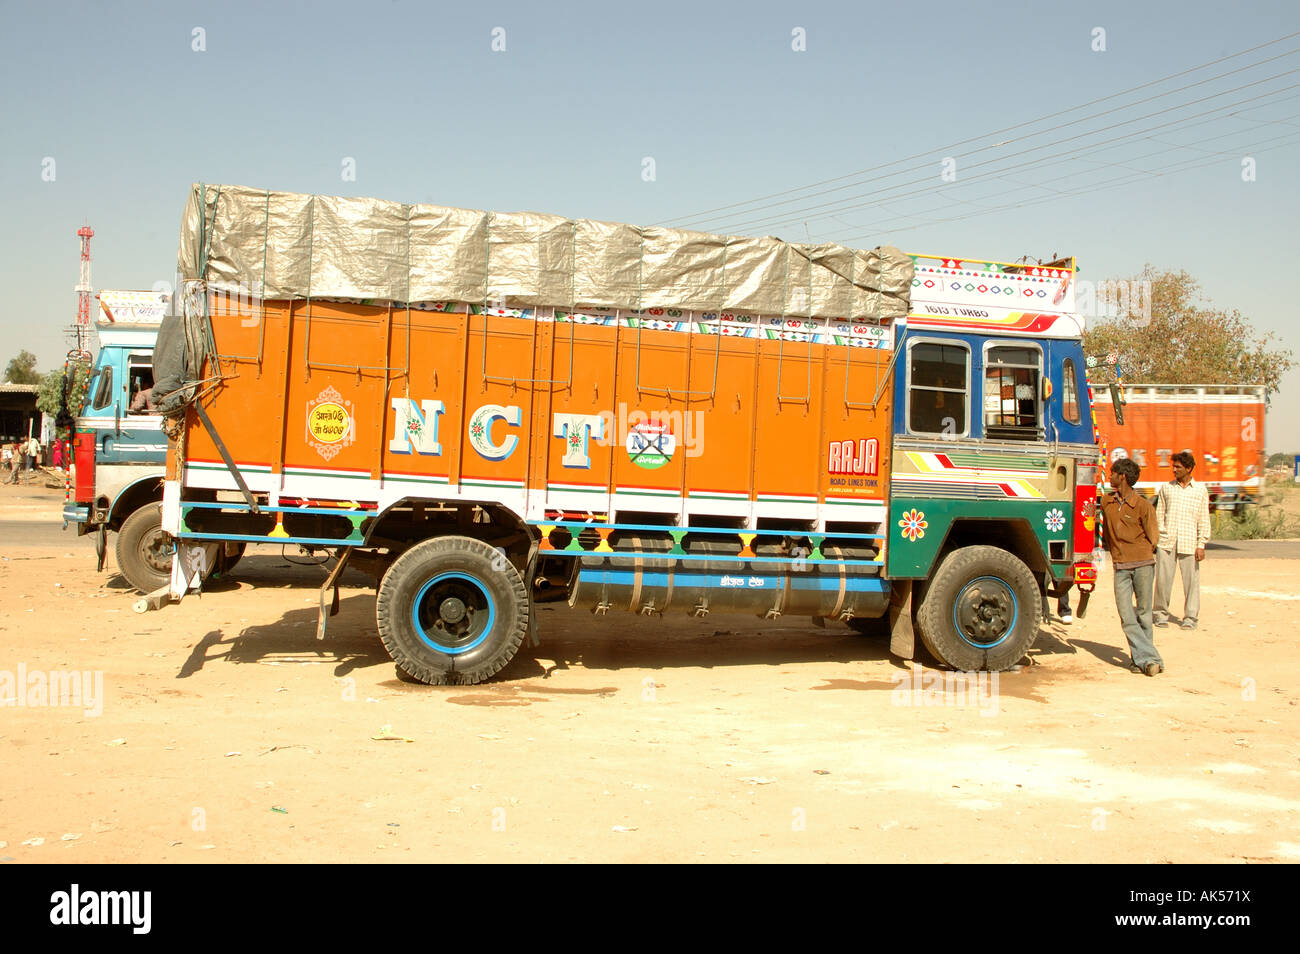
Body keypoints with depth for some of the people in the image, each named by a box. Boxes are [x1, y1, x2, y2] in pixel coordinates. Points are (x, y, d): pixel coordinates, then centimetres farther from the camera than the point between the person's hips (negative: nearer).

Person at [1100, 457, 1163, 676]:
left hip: (1143, 564, -3)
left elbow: (1153, 538, 1)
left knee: (1143, 613, 4)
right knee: (1126, 615, -7)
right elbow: (1106, 531, 20)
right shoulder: (1106, 502, 7)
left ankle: (1142, 659, 14)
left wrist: (1137, 552, 5)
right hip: (1120, 567, 3)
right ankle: (1149, 658, -6)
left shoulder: (1143, 505, -5)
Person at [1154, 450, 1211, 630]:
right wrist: (1156, 537, 6)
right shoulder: (1166, 487, 11)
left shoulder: (1200, 490, 8)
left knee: (1191, 580, 0)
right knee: (1163, 578, 1)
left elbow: (1204, 520, 6)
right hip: (1166, 541, 1)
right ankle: (1161, 613, 14)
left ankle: (1190, 617, 10)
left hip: (1189, 543, -1)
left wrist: (1201, 545, -1)